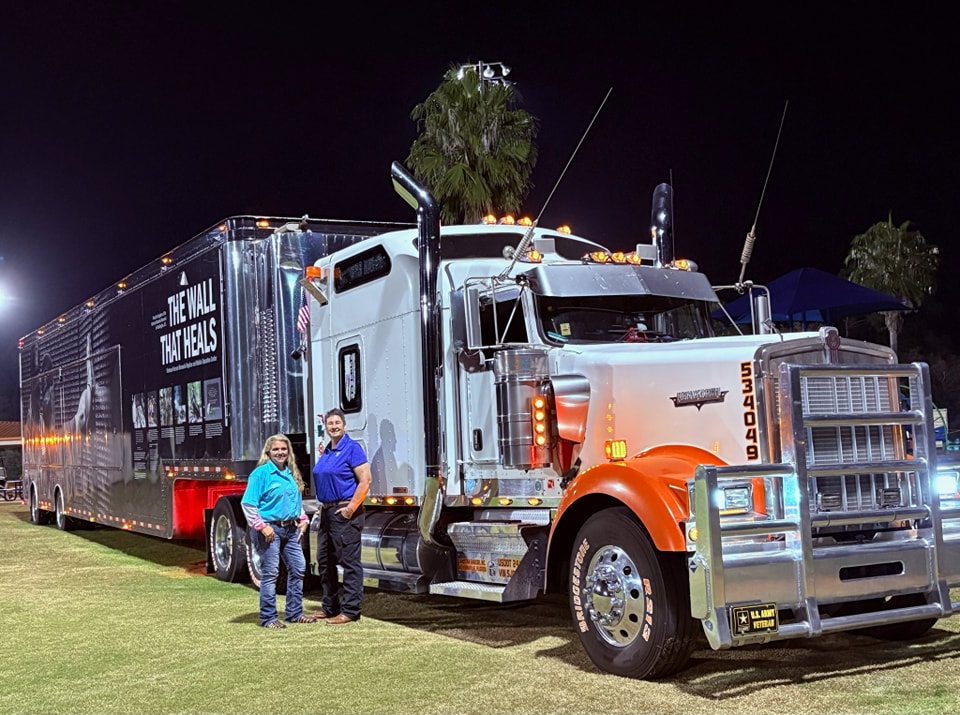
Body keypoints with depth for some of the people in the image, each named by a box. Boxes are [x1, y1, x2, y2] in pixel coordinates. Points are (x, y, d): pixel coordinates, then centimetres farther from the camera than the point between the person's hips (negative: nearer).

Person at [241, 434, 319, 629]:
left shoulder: (291, 473, 13)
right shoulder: (261, 473, -9)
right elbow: (247, 504, -13)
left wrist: (302, 520, 13)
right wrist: (262, 526, -17)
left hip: (290, 529, 7)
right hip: (270, 529, -7)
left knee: (298, 568, 9)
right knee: (270, 573, -4)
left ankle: (294, 613, 20)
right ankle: (268, 618, 4)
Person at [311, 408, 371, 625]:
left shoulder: (352, 448, -9)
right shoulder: (326, 452, 15)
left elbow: (365, 481, -15)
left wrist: (351, 507, -18)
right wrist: (324, 507, 14)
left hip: (345, 513, -9)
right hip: (327, 511, 10)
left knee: (350, 562, -5)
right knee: (324, 560, 15)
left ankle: (350, 610, -1)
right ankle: (330, 607, 26)